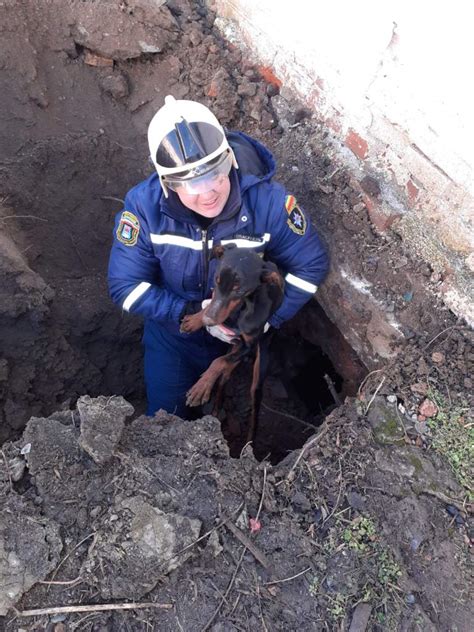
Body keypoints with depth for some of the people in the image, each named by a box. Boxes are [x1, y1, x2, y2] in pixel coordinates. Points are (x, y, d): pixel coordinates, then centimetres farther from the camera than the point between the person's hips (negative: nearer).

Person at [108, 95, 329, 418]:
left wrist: (266, 318, -25)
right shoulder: (144, 205, -29)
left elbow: (312, 265, -17)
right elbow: (125, 286, -23)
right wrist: (194, 313, -32)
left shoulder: (268, 200, -31)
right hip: (172, 338, 0)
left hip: (244, 342, 0)